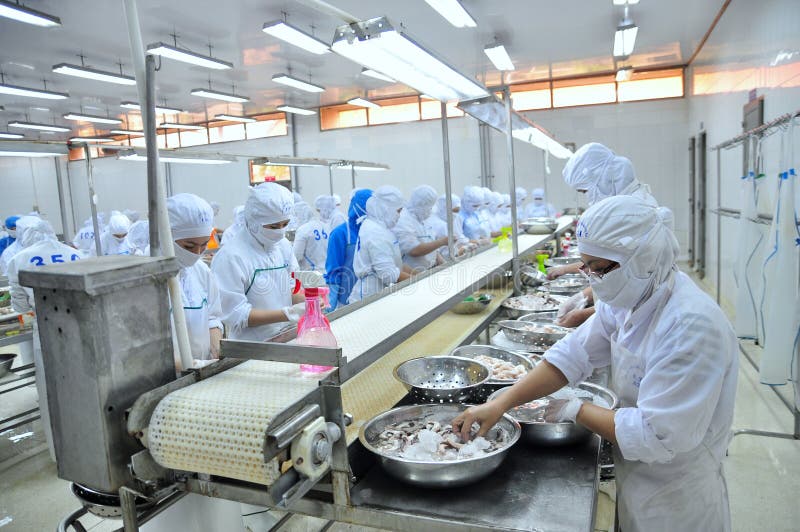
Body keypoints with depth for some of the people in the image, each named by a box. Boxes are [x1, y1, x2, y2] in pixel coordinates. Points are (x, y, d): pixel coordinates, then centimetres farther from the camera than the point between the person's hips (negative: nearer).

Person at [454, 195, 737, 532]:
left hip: (674, 503, -6)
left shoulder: (691, 326, -31)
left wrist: (577, 411, -18)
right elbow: (573, 354, -5)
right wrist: (500, 404, -13)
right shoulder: (629, 298, -5)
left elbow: (656, 436, -30)